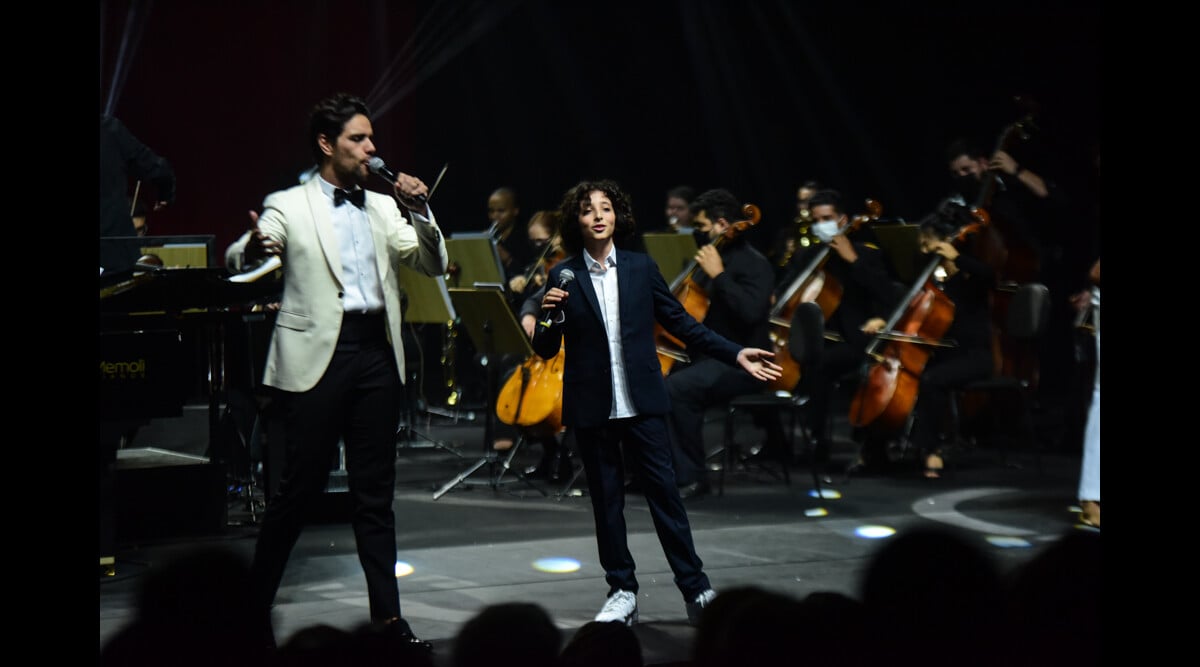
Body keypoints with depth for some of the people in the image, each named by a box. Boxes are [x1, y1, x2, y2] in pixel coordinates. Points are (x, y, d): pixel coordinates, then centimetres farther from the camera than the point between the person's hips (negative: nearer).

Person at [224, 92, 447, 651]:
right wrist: (251, 251, -37)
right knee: (300, 486, -3)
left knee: (375, 492, 8)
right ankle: (255, 604, 11)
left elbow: (434, 265, 9)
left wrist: (419, 212, -7)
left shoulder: (384, 207, 14)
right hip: (318, 355, -4)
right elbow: (237, 262, -13)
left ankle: (387, 615, 11)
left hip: (377, 353, 5)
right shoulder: (288, 206, 0)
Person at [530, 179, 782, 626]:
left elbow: (680, 322, 9)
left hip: (641, 400, 0)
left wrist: (736, 354, 3)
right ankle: (622, 592, 16)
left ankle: (696, 589, 5)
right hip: (591, 405, 0)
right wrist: (551, 314, -17)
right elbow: (545, 351, 3)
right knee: (606, 499, 6)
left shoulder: (641, 267, 4)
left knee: (664, 490, -1)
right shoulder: (564, 277, 1)